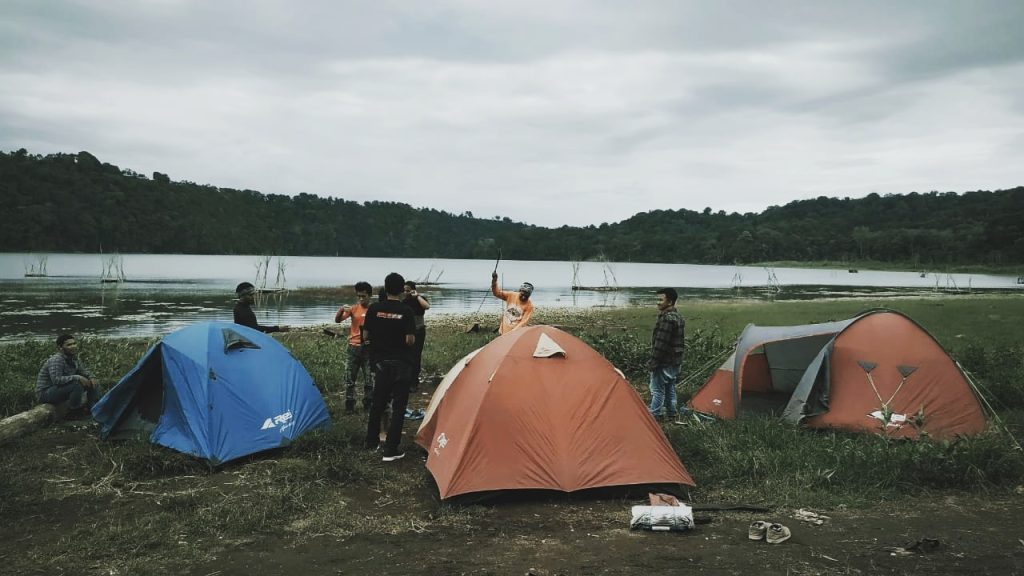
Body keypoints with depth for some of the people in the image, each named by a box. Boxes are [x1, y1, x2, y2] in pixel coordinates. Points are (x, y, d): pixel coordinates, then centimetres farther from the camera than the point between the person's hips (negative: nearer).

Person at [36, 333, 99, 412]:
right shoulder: (56, 360, -24)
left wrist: (91, 377, -5)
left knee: (93, 384, 3)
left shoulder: (74, 359, 3)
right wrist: (78, 378, -35)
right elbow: (56, 380, -36)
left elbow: (84, 370, 17)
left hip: (62, 389, 9)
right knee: (77, 385, -33)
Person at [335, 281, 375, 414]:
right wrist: (341, 309, -28)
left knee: (369, 379, 4)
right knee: (350, 378, 4)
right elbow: (337, 320, -11)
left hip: (369, 348, -1)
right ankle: (349, 406, 13)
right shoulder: (354, 308, 0)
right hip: (354, 347, 1)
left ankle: (368, 405, 15)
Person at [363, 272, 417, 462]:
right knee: (398, 407, 2)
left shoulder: (374, 309, -3)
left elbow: (366, 335, 2)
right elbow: (410, 340, -14)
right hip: (401, 364, -4)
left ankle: (372, 442, 33)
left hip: (381, 362, 4)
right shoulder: (406, 311, -12)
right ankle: (391, 450, 0)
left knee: (378, 403, 19)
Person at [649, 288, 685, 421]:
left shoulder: (667, 319, -22)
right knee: (670, 388, 17)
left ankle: (653, 415, 1)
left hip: (664, 362, -10)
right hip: (675, 361, 10)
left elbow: (661, 344, -23)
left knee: (657, 389, -3)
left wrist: (653, 362, -17)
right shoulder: (678, 317, 12)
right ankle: (671, 414, 25)